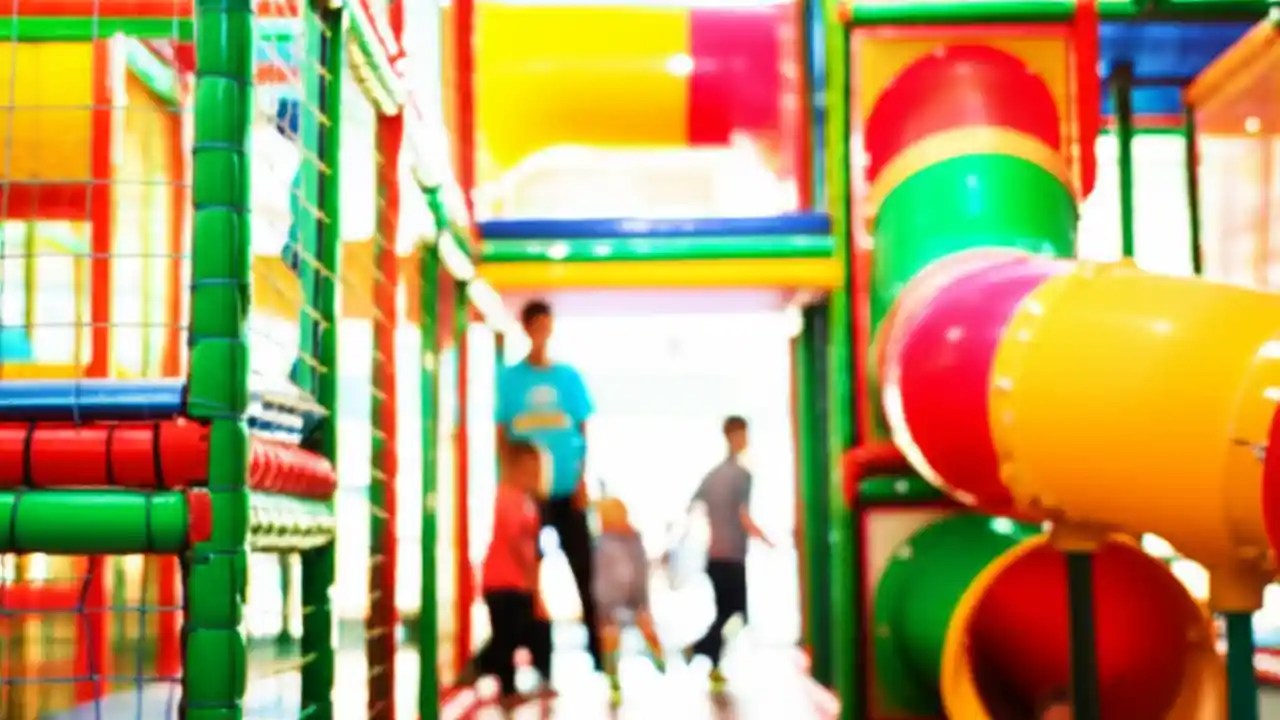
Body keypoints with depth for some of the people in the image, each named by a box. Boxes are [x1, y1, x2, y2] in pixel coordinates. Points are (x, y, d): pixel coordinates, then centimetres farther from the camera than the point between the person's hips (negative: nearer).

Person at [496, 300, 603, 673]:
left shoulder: (569, 376, 5)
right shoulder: (510, 379, 2)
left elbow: (585, 433, 5)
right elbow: (502, 436, 3)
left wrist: (583, 481, -5)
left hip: (568, 491, 1)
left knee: (585, 572, 0)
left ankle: (599, 654, 6)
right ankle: (539, 658, 12)